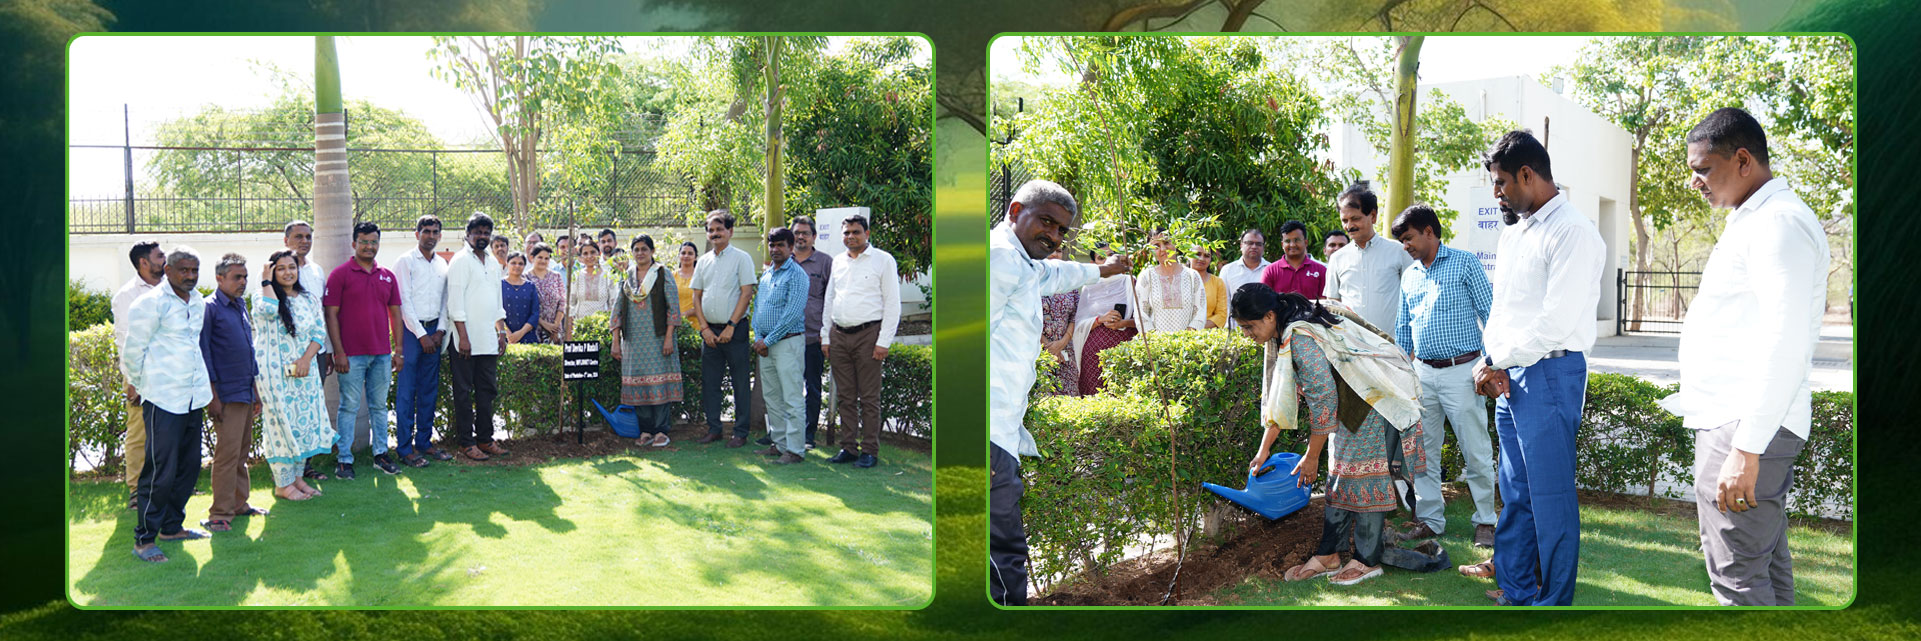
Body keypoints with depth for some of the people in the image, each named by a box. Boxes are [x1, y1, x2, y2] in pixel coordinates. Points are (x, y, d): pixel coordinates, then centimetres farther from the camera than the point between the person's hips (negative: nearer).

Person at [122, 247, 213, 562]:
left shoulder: (198, 303, 12)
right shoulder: (152, 303, -10)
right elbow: (133, 350, -5)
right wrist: (140, 387, 3)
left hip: (192, 398, 8)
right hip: (163, 398, -8)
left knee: (189, 466, 13)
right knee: (161, 471, -7)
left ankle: (171, 526, 26)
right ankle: (144, 539, 1)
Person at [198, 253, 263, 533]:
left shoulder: (240, 305, 16)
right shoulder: (209, 308, -9)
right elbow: (203, 352, -11)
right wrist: (212, 395, -14)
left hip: (245, 392, 8)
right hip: (226, 393, -8)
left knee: (242, 451, 14)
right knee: (227, 453, -8)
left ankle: (239, 504, 23)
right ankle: (219, 514, -3)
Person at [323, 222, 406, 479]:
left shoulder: (387, 276, 11)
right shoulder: (340, 274, -2)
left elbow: (395, 313, 14)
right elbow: (331, 315, -5)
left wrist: (399, 351, 9)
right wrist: (338, 352, -11)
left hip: (382, 354, 4)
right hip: (352, 354, -4)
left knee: (379, 406, 11)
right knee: (349, 406, 0)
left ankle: (381, 454, 19)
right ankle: (343, 460, 6)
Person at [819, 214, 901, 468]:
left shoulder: (883, 260, 0)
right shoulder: (838, 261, 16)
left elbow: (893, 303, -4)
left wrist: (884, 342, -10)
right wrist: (825, 337, 13)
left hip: (868, 334, -5)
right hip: (839, 335, 5)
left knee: (869, 397, -2)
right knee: (845, 397, 8)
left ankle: (869, 451, 4)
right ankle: (848, 448, 15)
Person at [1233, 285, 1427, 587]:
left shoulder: (1300, 339, -29)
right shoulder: (1283, 336, 3)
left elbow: (1323, 398, -27)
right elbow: (1279, 396, 10)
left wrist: (1311, 456, -18)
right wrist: (1264, 449, 10)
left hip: (1378, 397, -10)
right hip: (1352, 403, 10)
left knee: (1365, 473, -7)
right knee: (1339, 475, 9)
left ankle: (1368, 560, 3)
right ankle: (1328, 556, 13)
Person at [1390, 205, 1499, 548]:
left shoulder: (1465, 263, -2)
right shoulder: (1409, 275, 14)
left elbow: (1489, 313, -4)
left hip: (1461, 371, -6)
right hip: (1423, 373, 6)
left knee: (1476, 451, -1)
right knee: (1422, 451, 7)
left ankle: (1485, 521, 11)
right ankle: (1429, 520, 17)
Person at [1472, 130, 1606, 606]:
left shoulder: (1572, 232, -12)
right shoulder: (1513, 234, 17)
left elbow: (1556, 322, -18)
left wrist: (1496, 362, -9)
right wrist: (1490, 361, 1)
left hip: (1549, 374, -8)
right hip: (1510, 378, 9)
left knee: (1550, 495, -2)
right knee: (1515, 493, 13)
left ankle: (1554, 602, 8)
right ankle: (1514, 590, 23)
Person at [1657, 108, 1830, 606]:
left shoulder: (1779, 223, -15)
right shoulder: (1756, 220, 18)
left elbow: (1786, 345, -24)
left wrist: (1746, 449, -25)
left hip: (1748, 428, -11)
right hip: (1734, 423, 11)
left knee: (1738, 576, -8)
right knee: (1767, 563, 17)